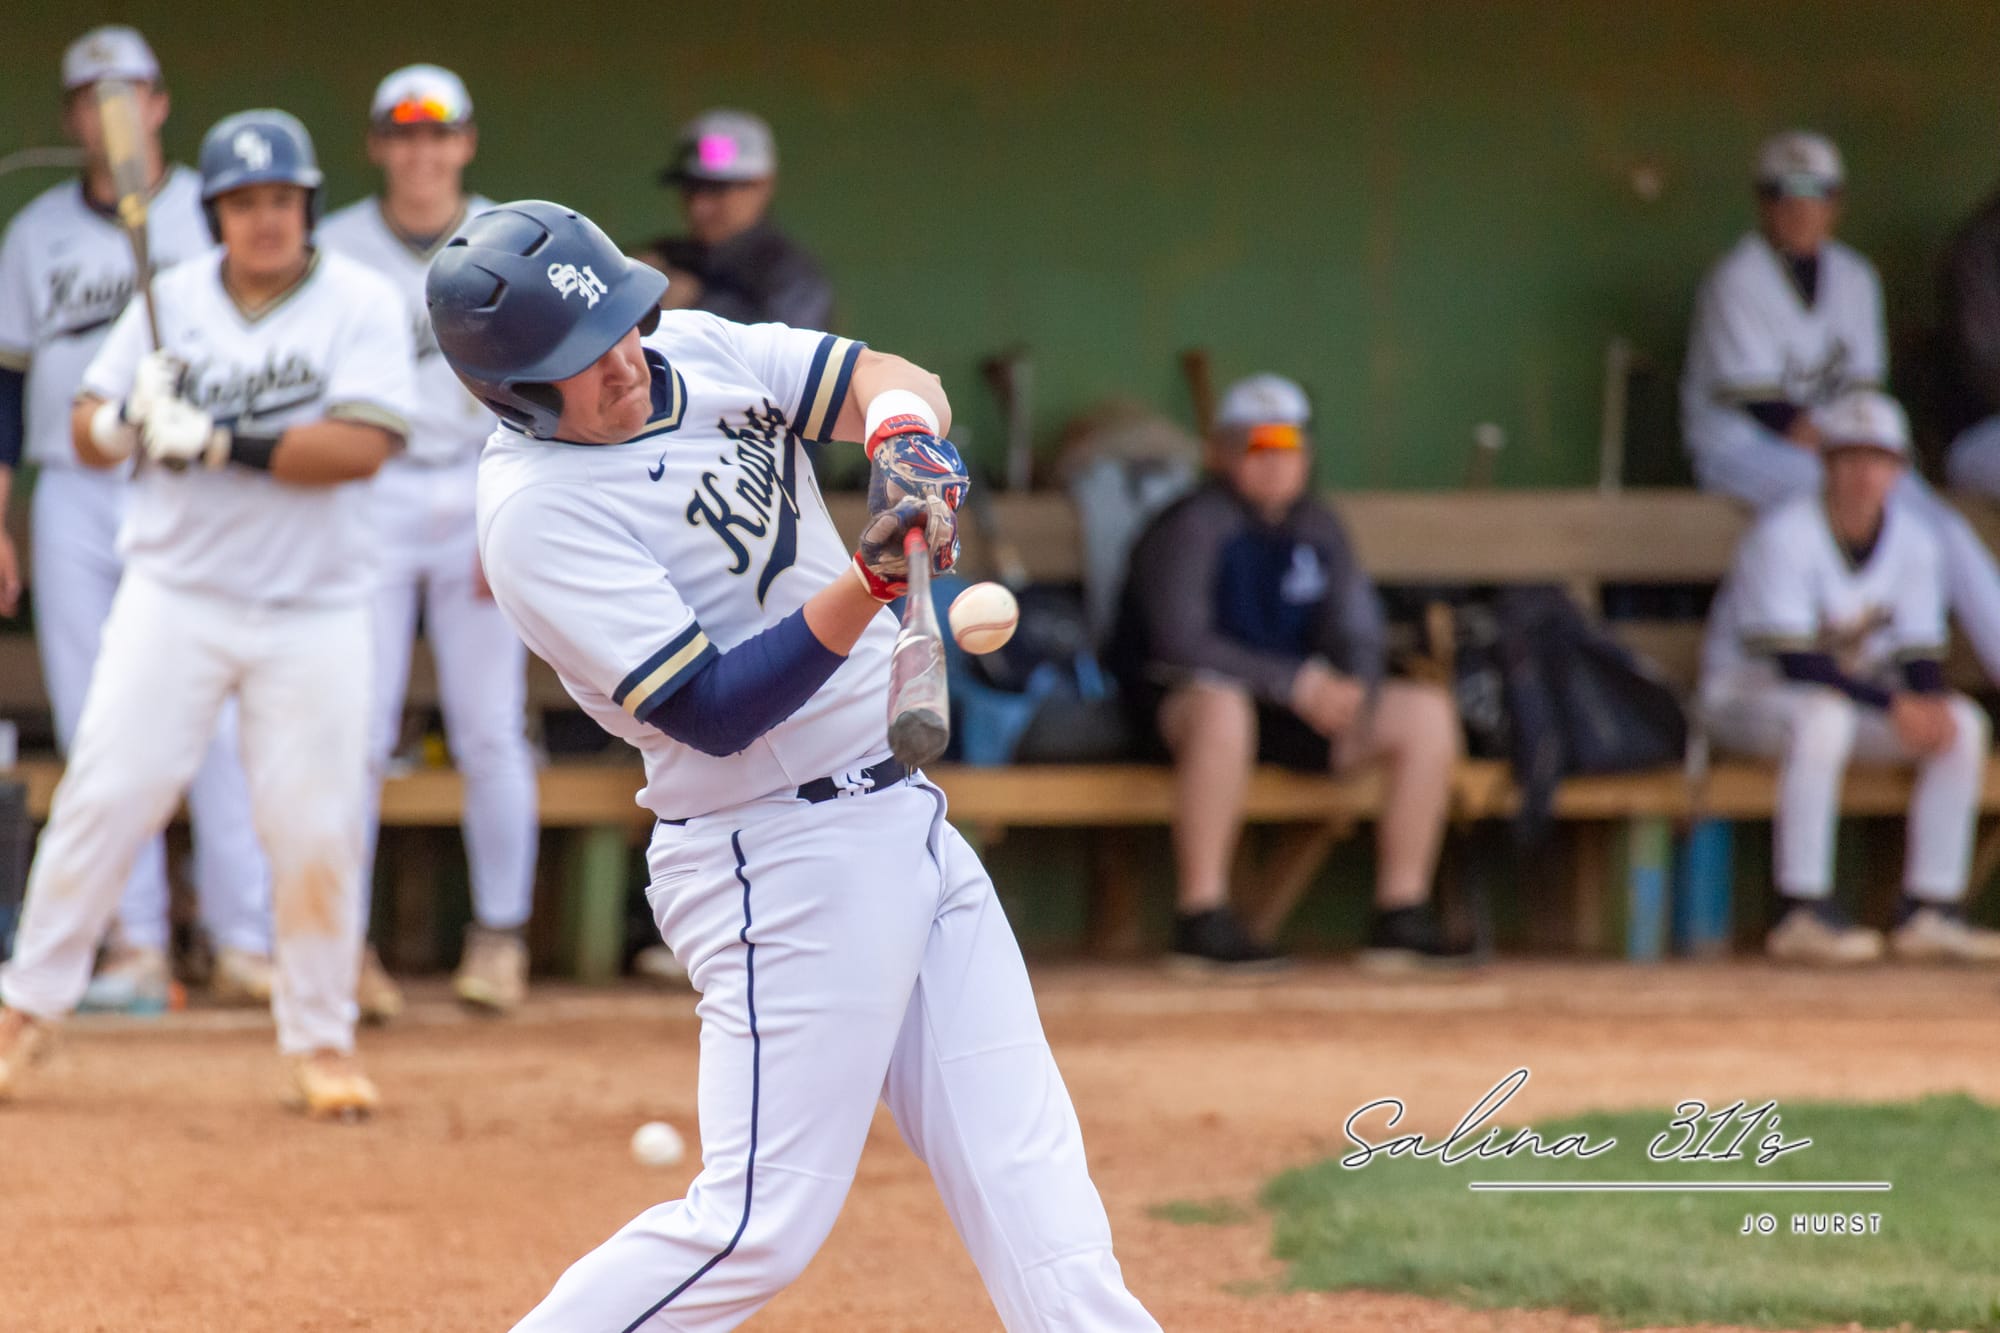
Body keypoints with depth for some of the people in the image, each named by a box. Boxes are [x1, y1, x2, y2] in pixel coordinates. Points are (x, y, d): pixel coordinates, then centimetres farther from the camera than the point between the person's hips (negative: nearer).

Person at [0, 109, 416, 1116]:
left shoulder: (362, 306, -4)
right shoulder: (173, 300, 5)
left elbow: (362, 446, -18)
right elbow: (87, 431, 6)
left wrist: (224, 445, -25)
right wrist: (127, 421, -17)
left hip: (315, 610, -1)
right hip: (173, 593, 2)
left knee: (315, 826, -2)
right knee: (106, 794, -6)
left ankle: (318, 1042, 13)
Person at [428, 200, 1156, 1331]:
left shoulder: (699, 351, 4)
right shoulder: (535, 514, -19)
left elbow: (893, 381, 2)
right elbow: (714, 712, -23)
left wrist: (902, 431, -22)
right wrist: (874, 578, -32)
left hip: (907, 815, 8)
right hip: (784, 861, -8)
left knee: (1023, 1174, 5)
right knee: (763, 1224, -8)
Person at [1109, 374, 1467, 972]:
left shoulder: (1317, 528, 10)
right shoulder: (1191, 526, -12)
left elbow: (1356, 631, 9)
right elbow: (1179, 641, -22)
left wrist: (1353, 693, -16)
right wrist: (1296, 682, -26)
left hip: (1295, 702, 7)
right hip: (1174, 699, -7)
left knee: (1429, 714, -7)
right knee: (1221, 708, -43)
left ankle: (1401, 916, -4)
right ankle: (1201, 918, -36)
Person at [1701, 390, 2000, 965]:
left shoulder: (1915, 542, -3)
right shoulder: (1784, 535, -23)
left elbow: (1920, 656, -1)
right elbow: (1792, 660, -28)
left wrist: (1933, 703, -24)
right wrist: (1892, 705, -33)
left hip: (1857, 692, 7)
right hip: (1749, 695, -7)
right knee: (1823, 717, -39)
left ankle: (1930, 911, -12)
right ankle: (1804, 913, -37)